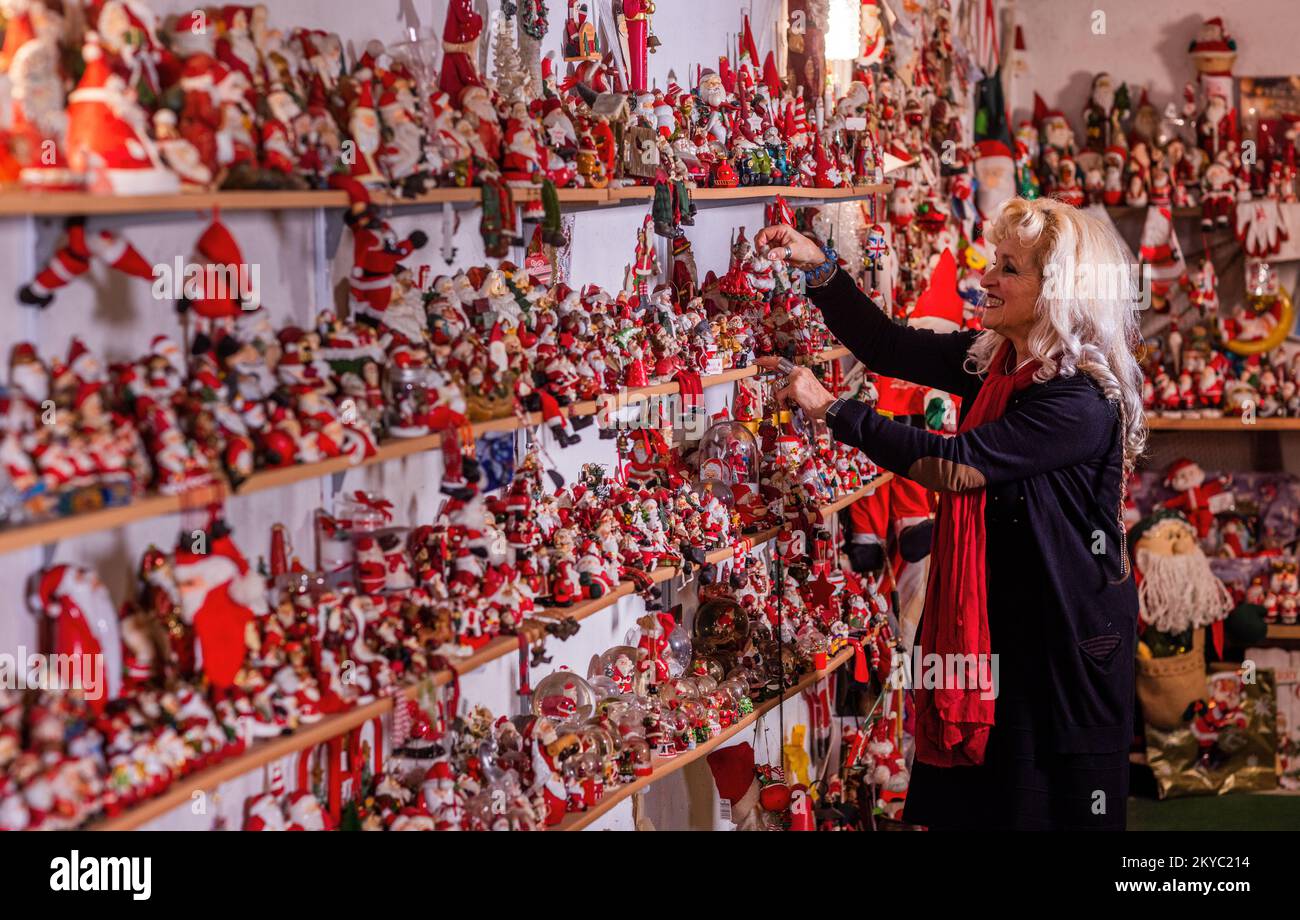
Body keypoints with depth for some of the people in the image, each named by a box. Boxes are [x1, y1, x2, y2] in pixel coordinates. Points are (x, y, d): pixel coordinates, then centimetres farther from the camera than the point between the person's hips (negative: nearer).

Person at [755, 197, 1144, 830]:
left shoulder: (1082, 401, -24)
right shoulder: (992, 358, 1)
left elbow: (957, 466, -26)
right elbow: (888, 346, 9)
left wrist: (831, 409, -21)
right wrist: (819, 268, -3)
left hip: (1066, 635, -8)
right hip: (990, 616, 8)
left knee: (1054, 806, 6)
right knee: (967, 802, 16)